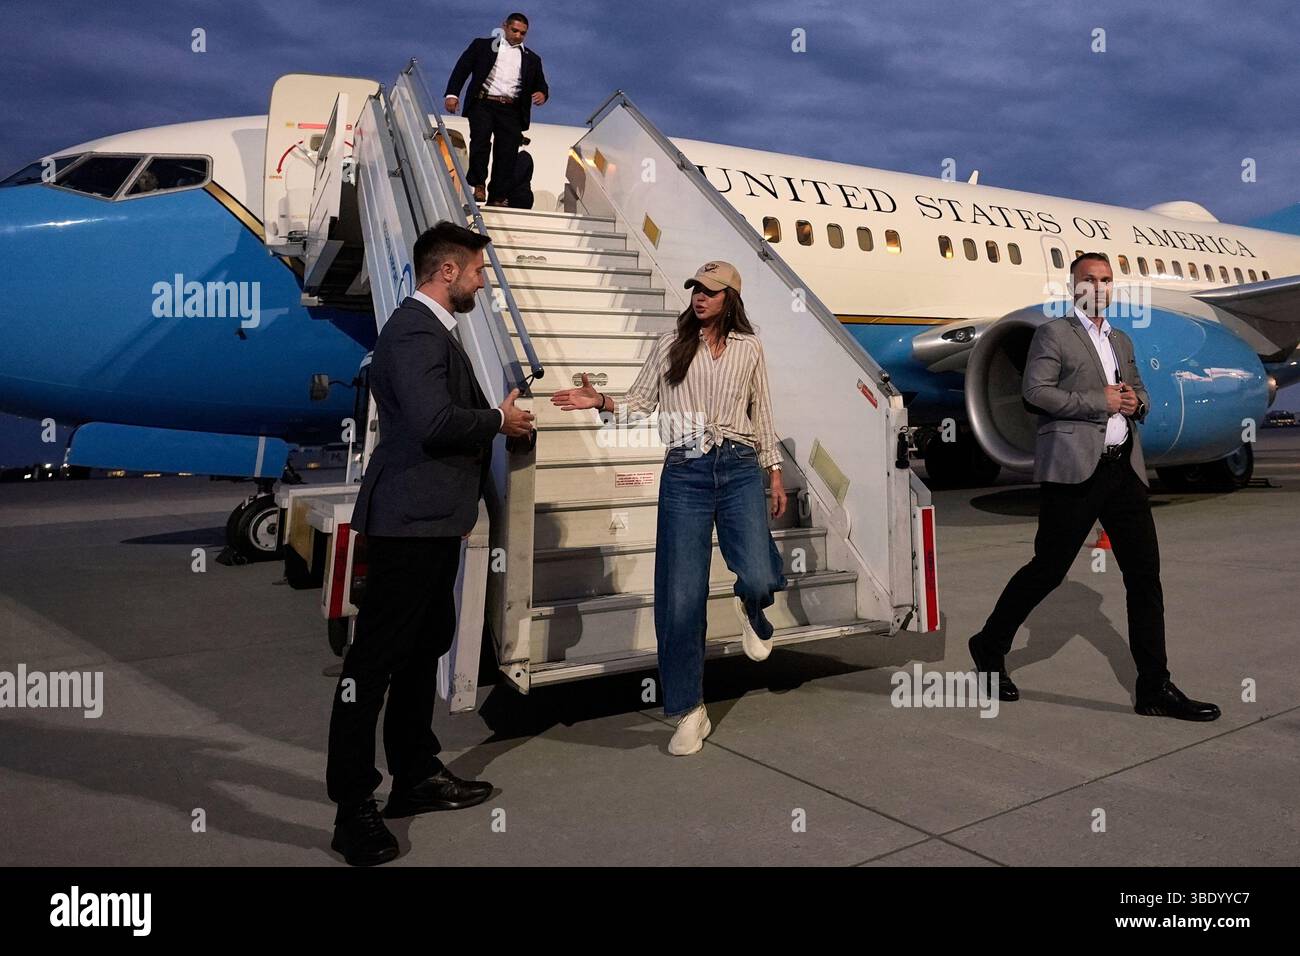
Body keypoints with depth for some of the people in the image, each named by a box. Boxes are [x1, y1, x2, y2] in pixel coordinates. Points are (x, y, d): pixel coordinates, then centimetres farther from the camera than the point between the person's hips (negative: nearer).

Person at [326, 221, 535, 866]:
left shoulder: (430, 328, 19)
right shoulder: (414, 330, -16)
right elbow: (433, 421, -27)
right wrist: (499, 420, -13)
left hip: (433, 520, 12)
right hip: (410, 520, -12)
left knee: (424, 648, 18)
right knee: (376, 658, -5)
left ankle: (416, 776, 31)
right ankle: (354, 810, 4)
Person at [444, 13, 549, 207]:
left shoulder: (532, 59, 22)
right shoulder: (482, 45, 14)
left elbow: (541, 85, 20)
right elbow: (462, 68, 7)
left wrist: (542, 94, -6)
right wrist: (452, 93, -8)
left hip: (511, 110, 2)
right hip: (483, 103, -2)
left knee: (507, 152, -8)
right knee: (480, 141, -21)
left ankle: (498, 198, -7)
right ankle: (478, 185, -4)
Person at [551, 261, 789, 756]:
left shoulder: (749, 348, 11)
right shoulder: (671, 344, 10)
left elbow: (762, 415, 14)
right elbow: (640, 402, 7)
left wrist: (776, 474, 12)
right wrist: (600, 401, -12)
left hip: (739, 469, 0)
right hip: (684, 473, 0)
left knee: (758, 580, -18)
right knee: (681, 597, -2)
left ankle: (750, 610, 24)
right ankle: (690, 712, 12)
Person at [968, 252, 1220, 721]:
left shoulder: (1121, 340, 22)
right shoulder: (1053, 333, 0)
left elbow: (1139, 392, 30)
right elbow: (1035, 391, -12)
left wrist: (1135, 401, 6)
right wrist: (1099, 401, -14)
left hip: (1124, 468, 7)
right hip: (1074, 468, -7)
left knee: (1145, 574, 3)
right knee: (1048, 569, -1)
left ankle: (1155, 689, 10)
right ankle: (990, 646, 20)